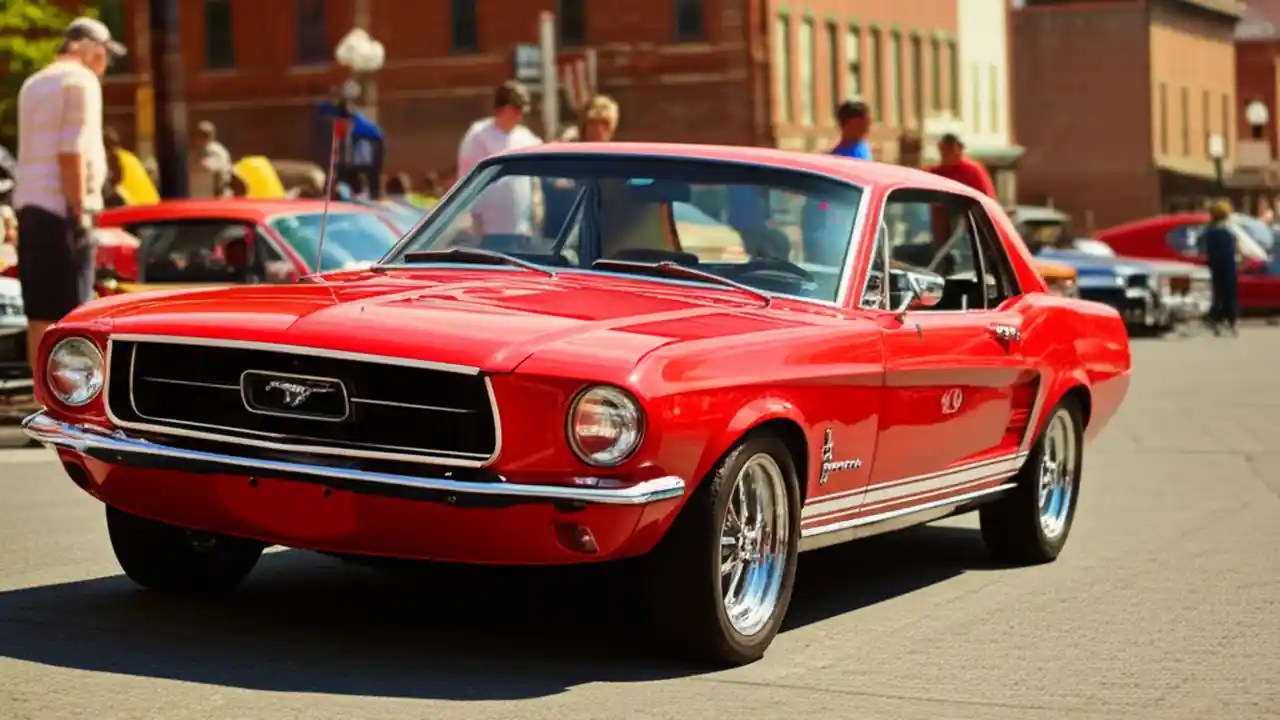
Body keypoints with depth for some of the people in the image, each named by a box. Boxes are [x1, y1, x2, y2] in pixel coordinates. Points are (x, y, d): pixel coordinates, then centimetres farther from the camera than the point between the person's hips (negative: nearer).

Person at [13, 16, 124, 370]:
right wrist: (79, 211, -15)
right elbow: (72, 153, -15)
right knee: (72, 315, -9)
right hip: (61, 210, -8)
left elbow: (34, 151, 17)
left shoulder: (33, 84, 19)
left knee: (39, 314, 8)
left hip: (29, 207, 8)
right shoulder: (81, 81, -7)